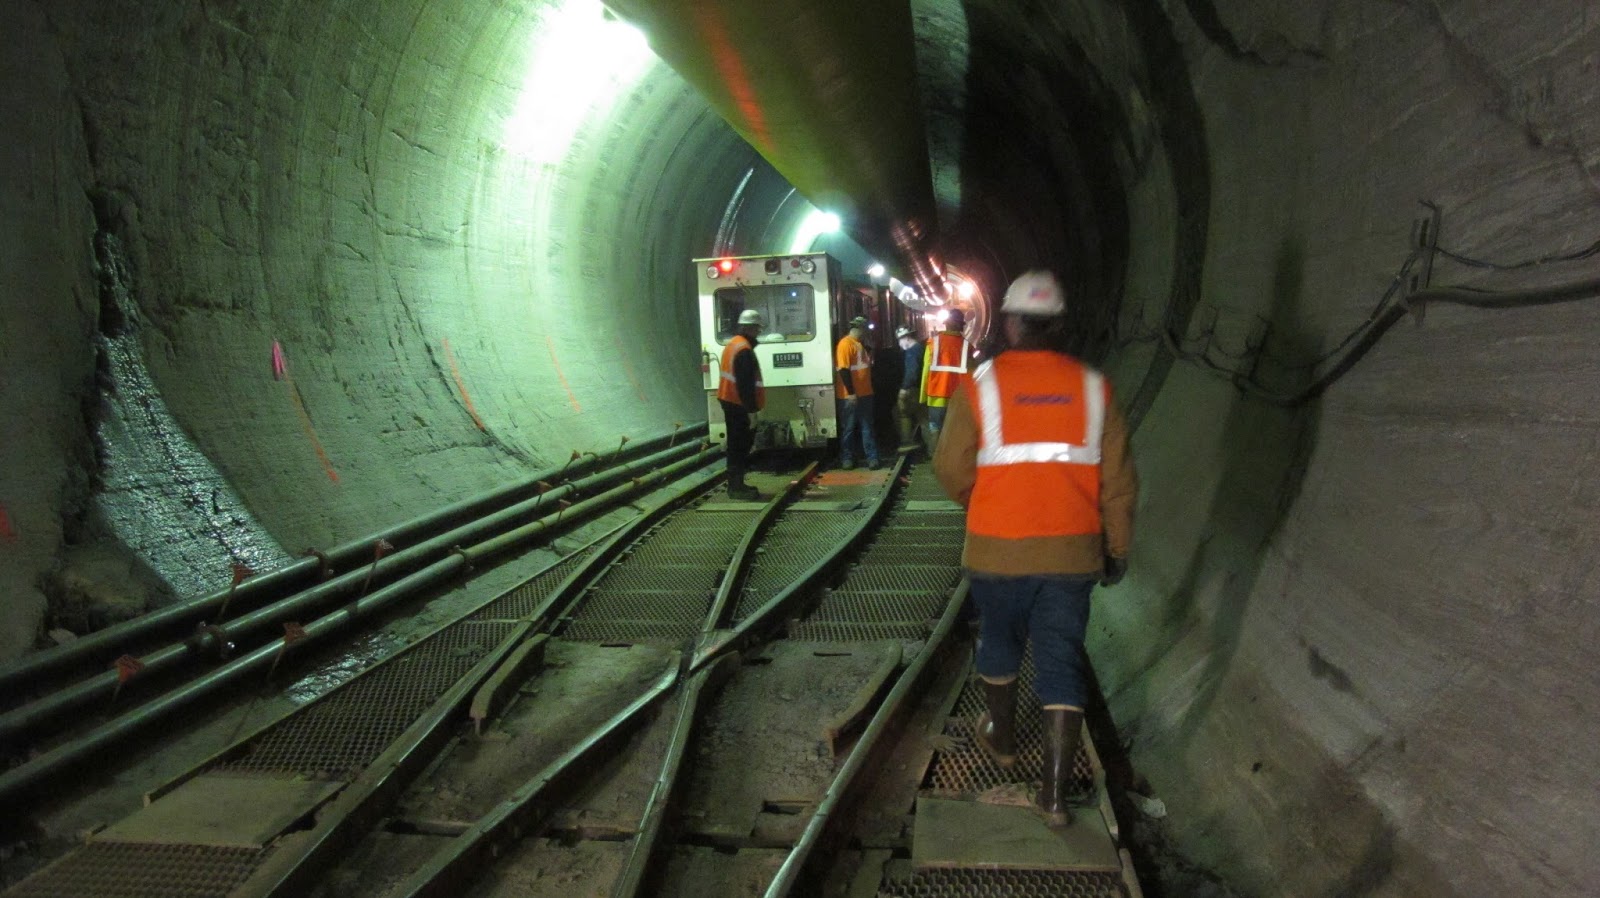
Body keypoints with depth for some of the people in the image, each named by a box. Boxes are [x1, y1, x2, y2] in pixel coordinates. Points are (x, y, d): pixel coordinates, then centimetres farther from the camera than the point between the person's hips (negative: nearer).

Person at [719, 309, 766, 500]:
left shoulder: (733, 344, 14)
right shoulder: (744, 350, -19)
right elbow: (745, 384, -23)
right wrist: (751, 409, -21)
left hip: (730, 401, 10)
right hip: (738, 405, -10)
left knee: (737, 445, 14)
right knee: (740, 446, -6)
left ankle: (736, 484, 20)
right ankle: (736, 487, -3)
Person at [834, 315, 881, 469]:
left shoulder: (860, 344, 16)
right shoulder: (845, 344, -13)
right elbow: (843, 370, -20)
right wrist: (851, 393, -21)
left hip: (865, 394, 9)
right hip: (850, 395, -8)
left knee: (867, 427, 9)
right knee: (848, 428, 2)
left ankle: (872, 457, 12)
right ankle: (847, 458, 10)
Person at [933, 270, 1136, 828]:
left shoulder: (981, 385, -8)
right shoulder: (1092, 386, -2)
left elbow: (951, 469, -4)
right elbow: (1118, 479, 1)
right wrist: (1117, 548, 12)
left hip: (998, 550, -1)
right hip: (1071, 552, 1)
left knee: (999, 641, 22)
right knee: (1062, 661, 7)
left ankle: (1001, 738, 42)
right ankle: (1055, 793, 7)